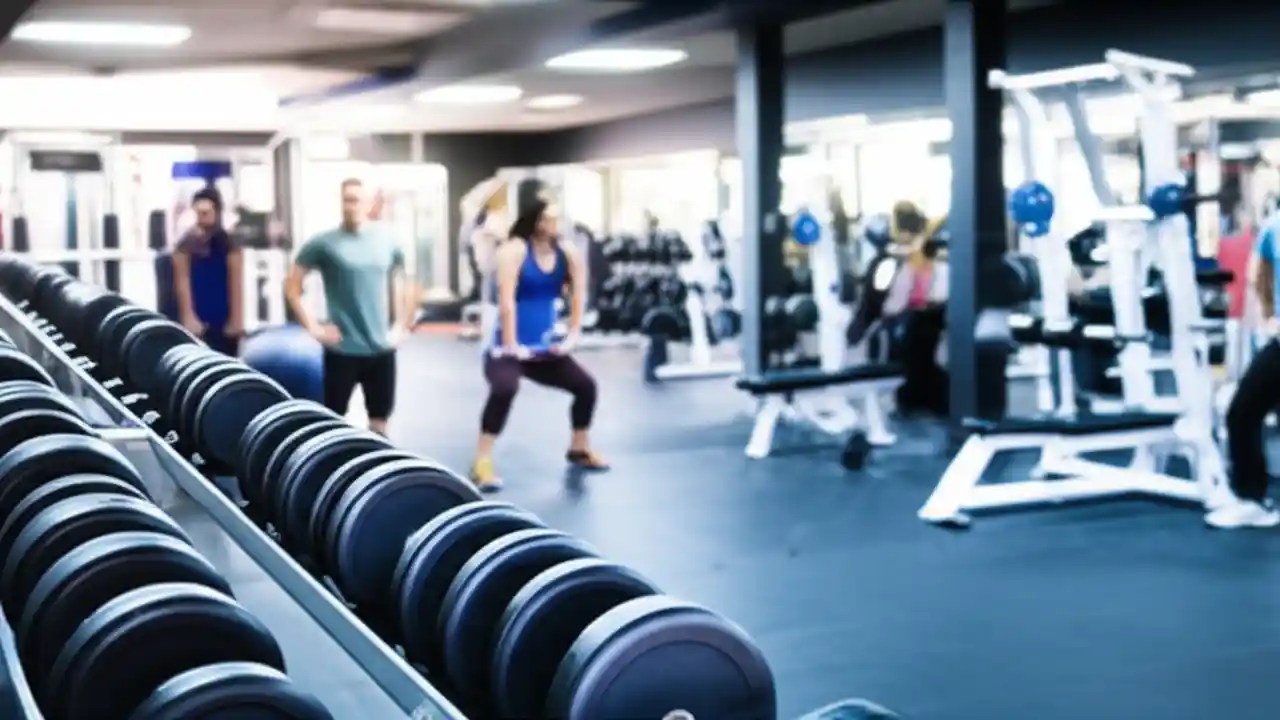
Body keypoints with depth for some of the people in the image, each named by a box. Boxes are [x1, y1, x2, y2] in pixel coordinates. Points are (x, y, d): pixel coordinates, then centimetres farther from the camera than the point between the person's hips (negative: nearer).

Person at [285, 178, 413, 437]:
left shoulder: (387, 243, 5)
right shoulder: (324, 243, -6)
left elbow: (401, 286, 18)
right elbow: (292, 286, -1)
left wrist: (401, 326, 8)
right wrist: (313, 327, -7)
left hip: (381, 348, 3)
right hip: (342, 350, -3)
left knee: (379, 422, 11)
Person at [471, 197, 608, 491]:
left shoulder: (567, 253, 2)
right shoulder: (514, 250, -14)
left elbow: (578, 295, 8)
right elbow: (506, 300, -21)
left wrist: (572, 337, 2)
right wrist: (511, 346, -24)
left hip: (545, 346, 7)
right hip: (510, 348, -7)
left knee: (586, 386, 7)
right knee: (504, 389, -34)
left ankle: (579, 449, 33)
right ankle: (482, 464, -27)